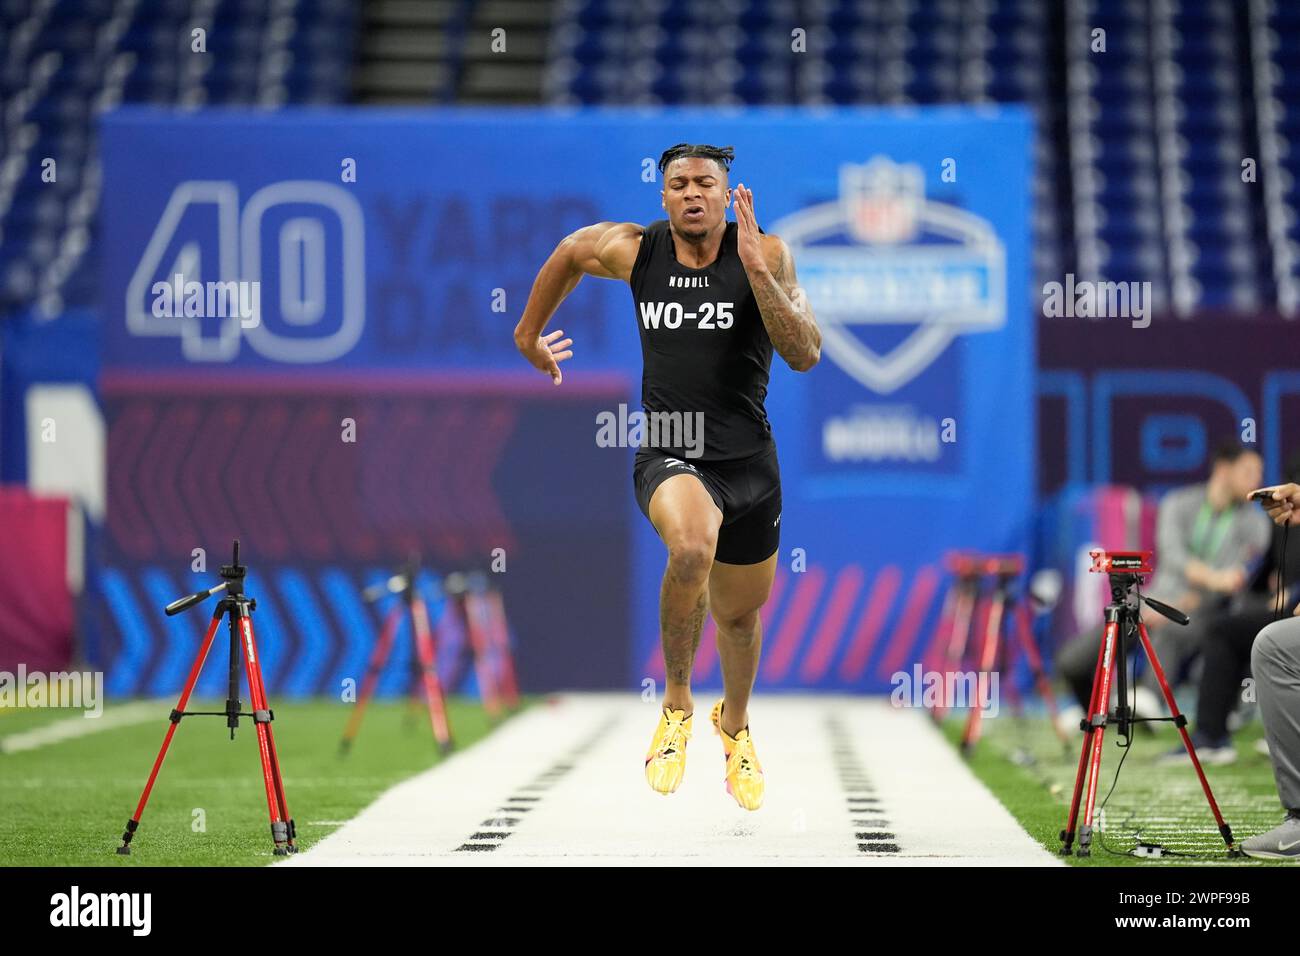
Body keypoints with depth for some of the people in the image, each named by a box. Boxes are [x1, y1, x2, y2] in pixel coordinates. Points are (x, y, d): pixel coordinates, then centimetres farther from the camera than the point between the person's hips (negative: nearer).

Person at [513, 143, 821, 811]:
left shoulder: (764, 254, -9)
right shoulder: (632, 249, -5)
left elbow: (806, 357, -18)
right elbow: (569, 253, 17)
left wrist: (758, 271, -26)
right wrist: (529, 332, 27)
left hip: (747, 460, 1)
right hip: (668, 456, -1)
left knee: (739, 614, 19)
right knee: (691, 546, -35)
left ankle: (734, 724, 53)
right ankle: (677, 704, -12)